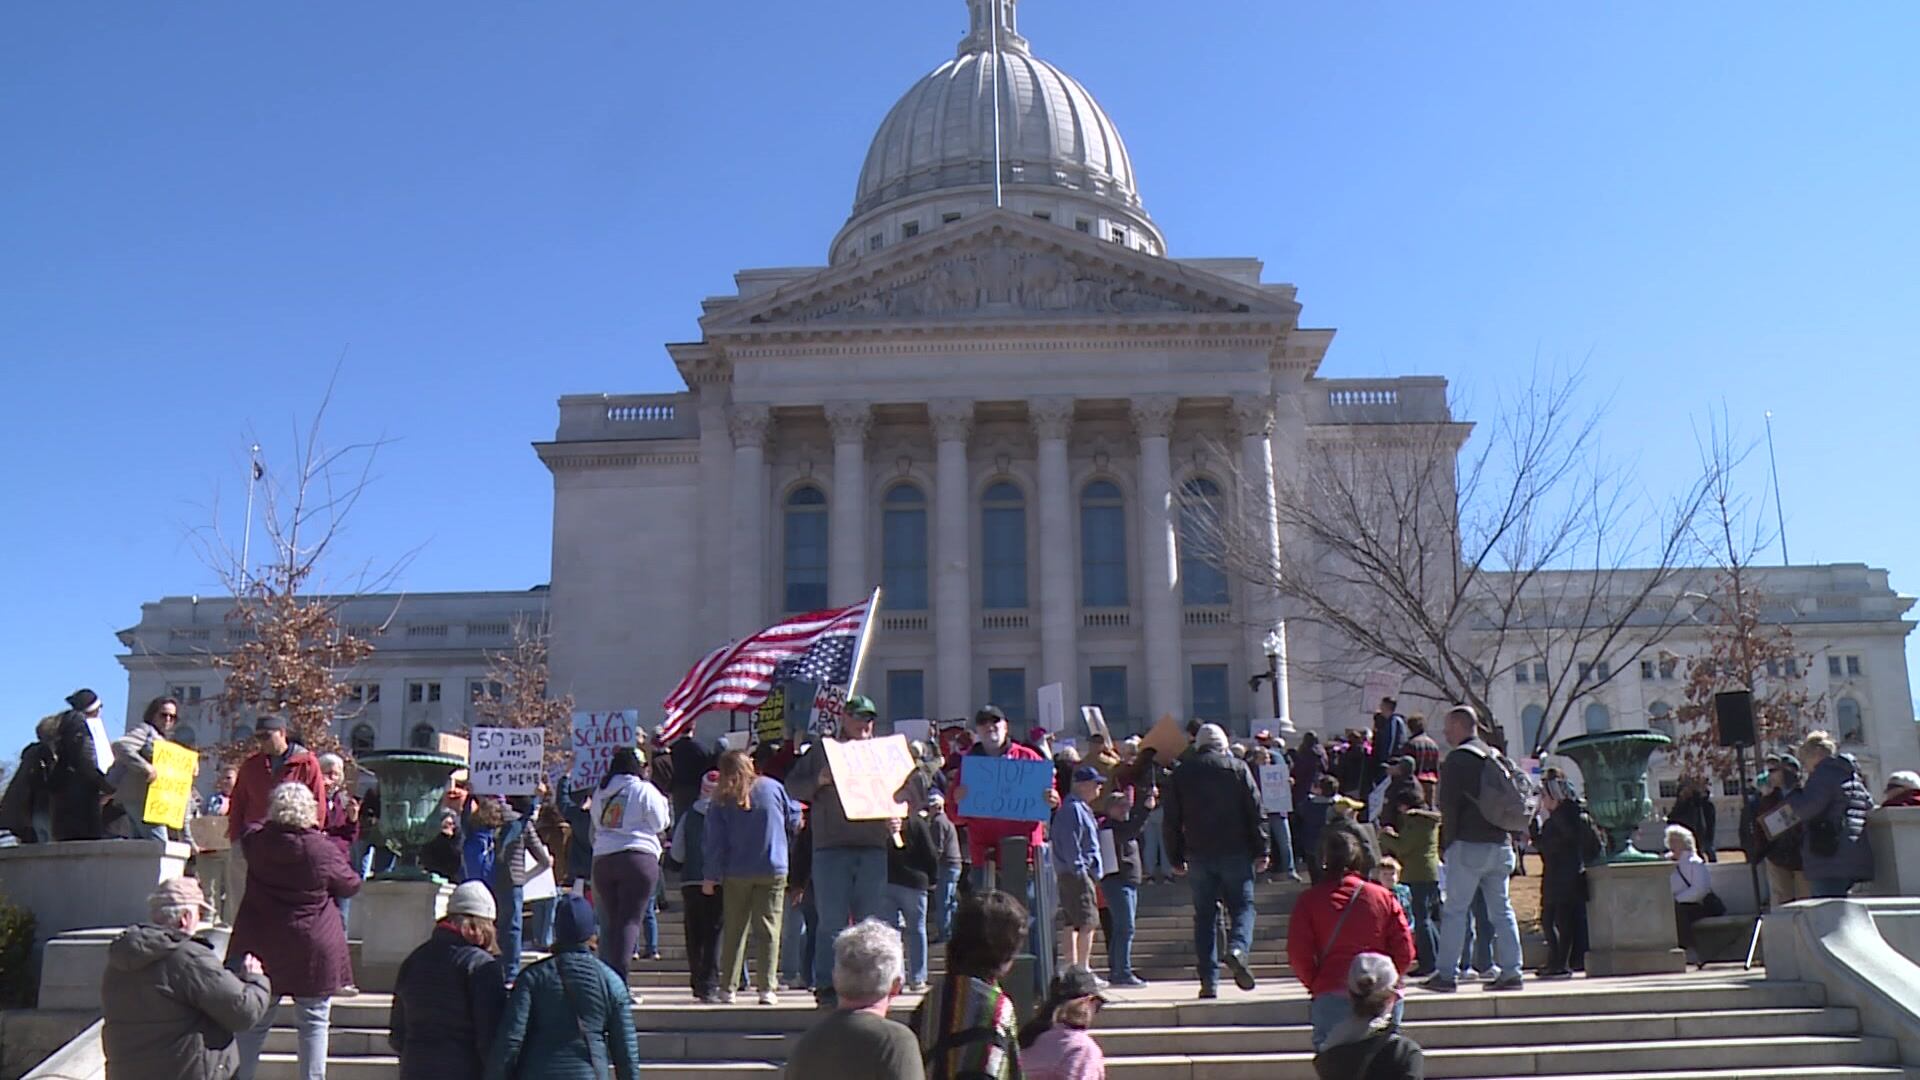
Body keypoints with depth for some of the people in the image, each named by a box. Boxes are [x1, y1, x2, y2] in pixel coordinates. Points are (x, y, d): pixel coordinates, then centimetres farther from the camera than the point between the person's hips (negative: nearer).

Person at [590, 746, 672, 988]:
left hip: (602, 860, 5)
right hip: (638, 858, -5)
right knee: (630, 920, -6)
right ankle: (619, 983, -15)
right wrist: (663, 802, 17)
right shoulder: (644, 790, -4)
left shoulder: (600, 793, 12)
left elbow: (596, 826, 19)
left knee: (613, 921, 12)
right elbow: (660, 823, 2)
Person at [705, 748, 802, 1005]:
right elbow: (794, 820, 8)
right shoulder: (773, 787, -1)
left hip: (736, 873, 1)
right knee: (768, 929, 1)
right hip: (773, 871, -1)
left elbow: (715, 841, -2)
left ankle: (728, 988, 13)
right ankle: (767, 988, -4)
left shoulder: (721, 801, -2)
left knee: (733, 931, 11)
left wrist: (711, 875, 3)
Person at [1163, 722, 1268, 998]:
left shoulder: (1180, 775, 8)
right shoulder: (1238, 768, 3)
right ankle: (1238, 948, -23)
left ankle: (1209, 981, 2)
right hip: (1235, 852, -1)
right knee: (1243, 906, 6)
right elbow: (1255, 812, -1)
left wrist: (1176, 858, 14)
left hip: (1198, 855, 2)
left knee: (1204, 915, 6)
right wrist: (1261, 851, 3)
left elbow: (1172, 821, 8)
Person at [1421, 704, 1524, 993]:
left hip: (1469, 845, -7)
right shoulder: (1496, 756, 14)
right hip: (1500, 844, 7)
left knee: (1454, 910, -2)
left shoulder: (1458, 758, -8)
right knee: (1502, 909, 8)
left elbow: (1449, 806, -10)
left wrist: (1446, 845, -3)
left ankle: (1446, 974, -2)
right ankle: (1511, 972, 6)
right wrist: (1506, 836, 17)